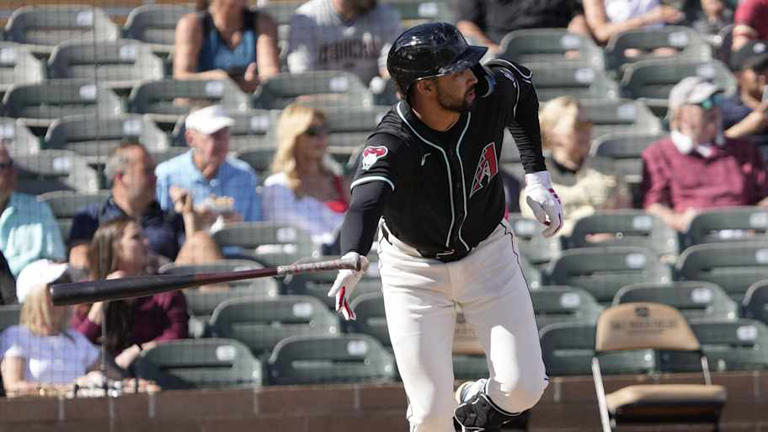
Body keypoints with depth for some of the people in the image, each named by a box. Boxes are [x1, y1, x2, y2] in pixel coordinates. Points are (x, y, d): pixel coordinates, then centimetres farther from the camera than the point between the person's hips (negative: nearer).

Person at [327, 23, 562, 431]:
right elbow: (365, 203, -52)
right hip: (414, 270, -3)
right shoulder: (392, 143, -33)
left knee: (523, 387, -6)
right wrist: (353, 259, -73)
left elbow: (522, 81, 5)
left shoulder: (490, 93, -21)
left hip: (488, 255, 3)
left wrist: (537, 176, 3)